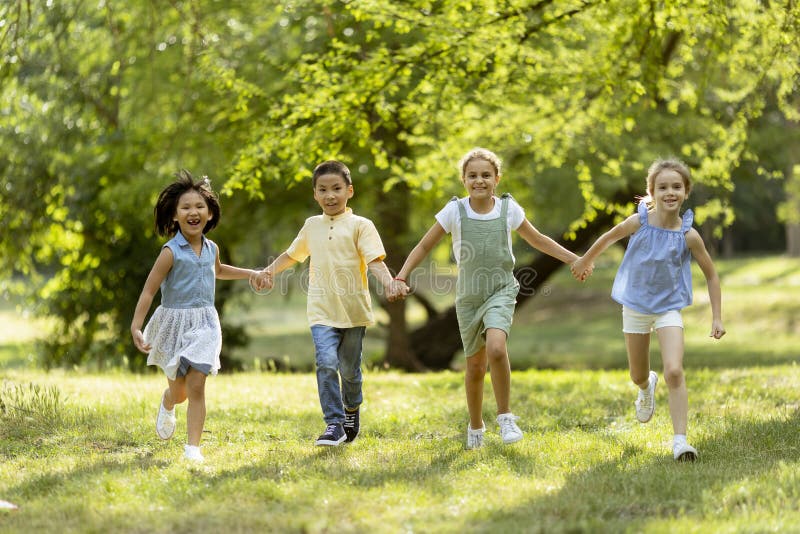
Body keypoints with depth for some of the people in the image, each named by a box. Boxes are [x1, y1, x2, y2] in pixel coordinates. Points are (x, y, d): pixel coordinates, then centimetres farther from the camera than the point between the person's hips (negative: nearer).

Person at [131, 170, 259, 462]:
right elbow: (149, 290, -15)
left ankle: (193, 447, -8)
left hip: (204, 325, 3)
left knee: (196, 386, -10)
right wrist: (136, 328, -22)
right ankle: (167, 405, 48)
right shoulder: (171, 252, -14)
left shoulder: (211, 249, 4)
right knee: (178, 390, 10)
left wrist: (251, 274, 32)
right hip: (174, 322, -3)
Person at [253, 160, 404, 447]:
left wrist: (388, 281, -31)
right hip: (322, 312, 2)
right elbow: (292, 254, 28)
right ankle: (334, 424, -12)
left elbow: (374, 260, -13)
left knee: (349, 369, 9)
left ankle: (352, 409, 38)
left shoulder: (360, 226, -2)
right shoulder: (312, 226, 12)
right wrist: (269, 271, 18)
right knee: (326, 364, -16)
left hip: (354, 310, -2)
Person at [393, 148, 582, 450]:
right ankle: (475, 427, 30)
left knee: (496, 348, -28)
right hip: (469, 296, 1)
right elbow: (424, 246, 2)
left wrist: (574, 259, 10)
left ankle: (505, 416, -12)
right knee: (475, 366, 8)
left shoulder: (508, 209, -3)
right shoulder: (455, 211, -5)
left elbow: (537, 240, 12)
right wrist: (401, 277, -8)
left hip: (500, 291, -1)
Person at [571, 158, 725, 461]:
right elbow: (609, 238, 5)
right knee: (637, 376, 16)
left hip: (669, 308, -2)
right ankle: (647, 387, 54)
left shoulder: (688, 236, -17)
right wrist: (584, 262, 19)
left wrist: (717, 318, -7)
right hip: (635, 307, 2)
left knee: (674, 373, -21)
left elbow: (711, 275, -5)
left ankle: (680, 440, -18)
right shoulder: (639, 222, -15)